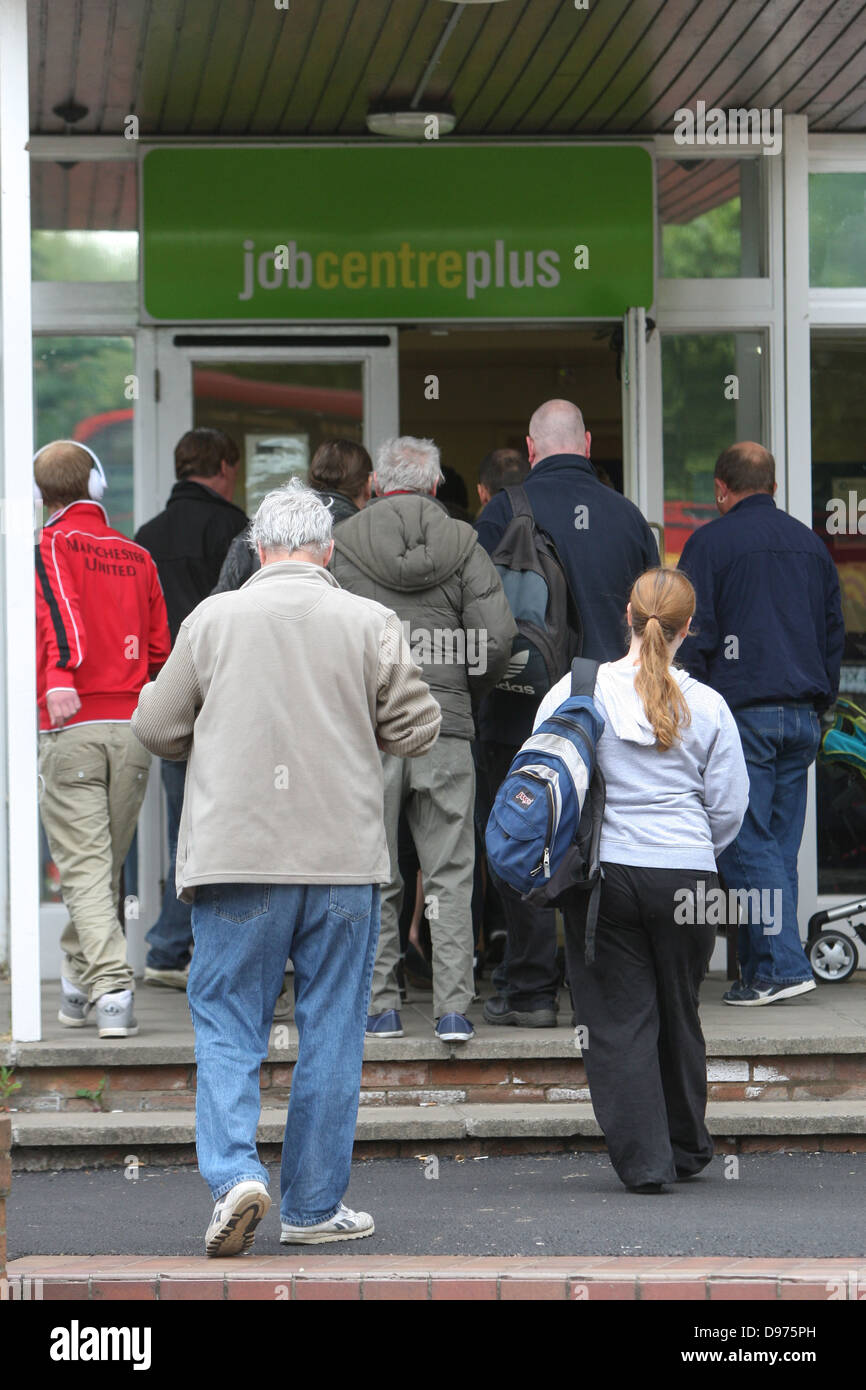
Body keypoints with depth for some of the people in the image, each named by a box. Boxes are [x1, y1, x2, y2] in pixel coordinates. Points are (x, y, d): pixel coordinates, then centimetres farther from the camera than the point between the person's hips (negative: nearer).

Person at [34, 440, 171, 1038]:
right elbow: (159, 649, 13)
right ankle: (80, 985, 25)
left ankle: (112, 989, -16)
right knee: (109, 866, 15)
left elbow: (60, 605, -21)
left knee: (84, 869, -4)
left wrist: (62, 674, -33)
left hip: (71, 727, -4)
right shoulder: (137, 556, 11)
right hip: (133, 728, 4)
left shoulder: (51, 546, -1)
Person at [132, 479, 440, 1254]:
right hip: (344, 856, 1)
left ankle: (234, 1170, -13)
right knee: (331, 1031, 8)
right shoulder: (369, 623, 0)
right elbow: (417, 730, 3)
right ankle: (315, 1206, 12)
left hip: (237, 857, 0)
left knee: (226, 1023, 7)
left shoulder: (213, 619, 0)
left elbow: (157, 729, 7)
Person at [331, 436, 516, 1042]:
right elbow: (497, 636, -3)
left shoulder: (341, 545, 1)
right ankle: (454, 1008, 0)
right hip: (445, 727, 1)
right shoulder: (463, 545, 3)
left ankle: (381, 1004, 7)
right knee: (451, 874, 5)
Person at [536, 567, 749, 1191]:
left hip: (603, 875, -1)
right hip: (687, 877, 1)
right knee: (679, 1014, 16)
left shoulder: (579, 690, -4)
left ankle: (643, 1158, -2)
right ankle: (687, 1148, 30)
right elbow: (729, 807, 3)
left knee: (618, 1018, 4)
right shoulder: (708, 706, -2)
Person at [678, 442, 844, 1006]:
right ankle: (761, 968, 8)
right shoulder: (810, 543, 15)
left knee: (746, 843, -6)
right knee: (780, 844, 8)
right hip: (802, 716, 6)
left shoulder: (711, 542, -3)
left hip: (742, 711, -6)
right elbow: (834, 631, 18)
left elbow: (692, 636, -6)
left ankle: (782, 965, -16)